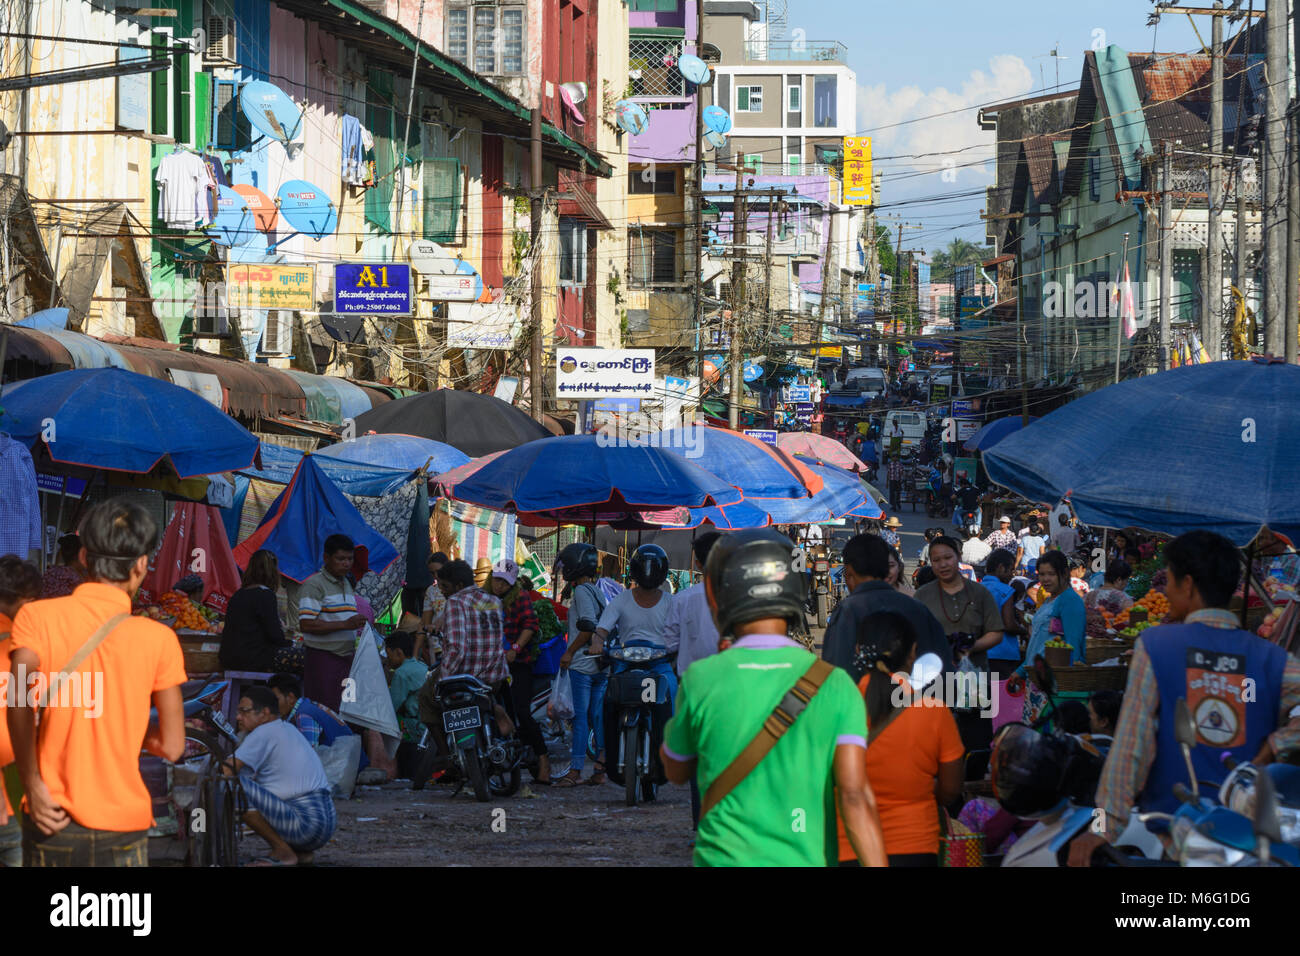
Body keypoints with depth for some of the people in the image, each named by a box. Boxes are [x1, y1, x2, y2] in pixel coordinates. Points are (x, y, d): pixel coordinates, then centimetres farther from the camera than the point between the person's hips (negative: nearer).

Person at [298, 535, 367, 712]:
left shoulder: (347, 585, 19)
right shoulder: (314, 584, -8)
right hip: (323, 658, -8)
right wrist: (345, 624, -21)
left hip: (346, 658, 8)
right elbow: (307, 624, -18)